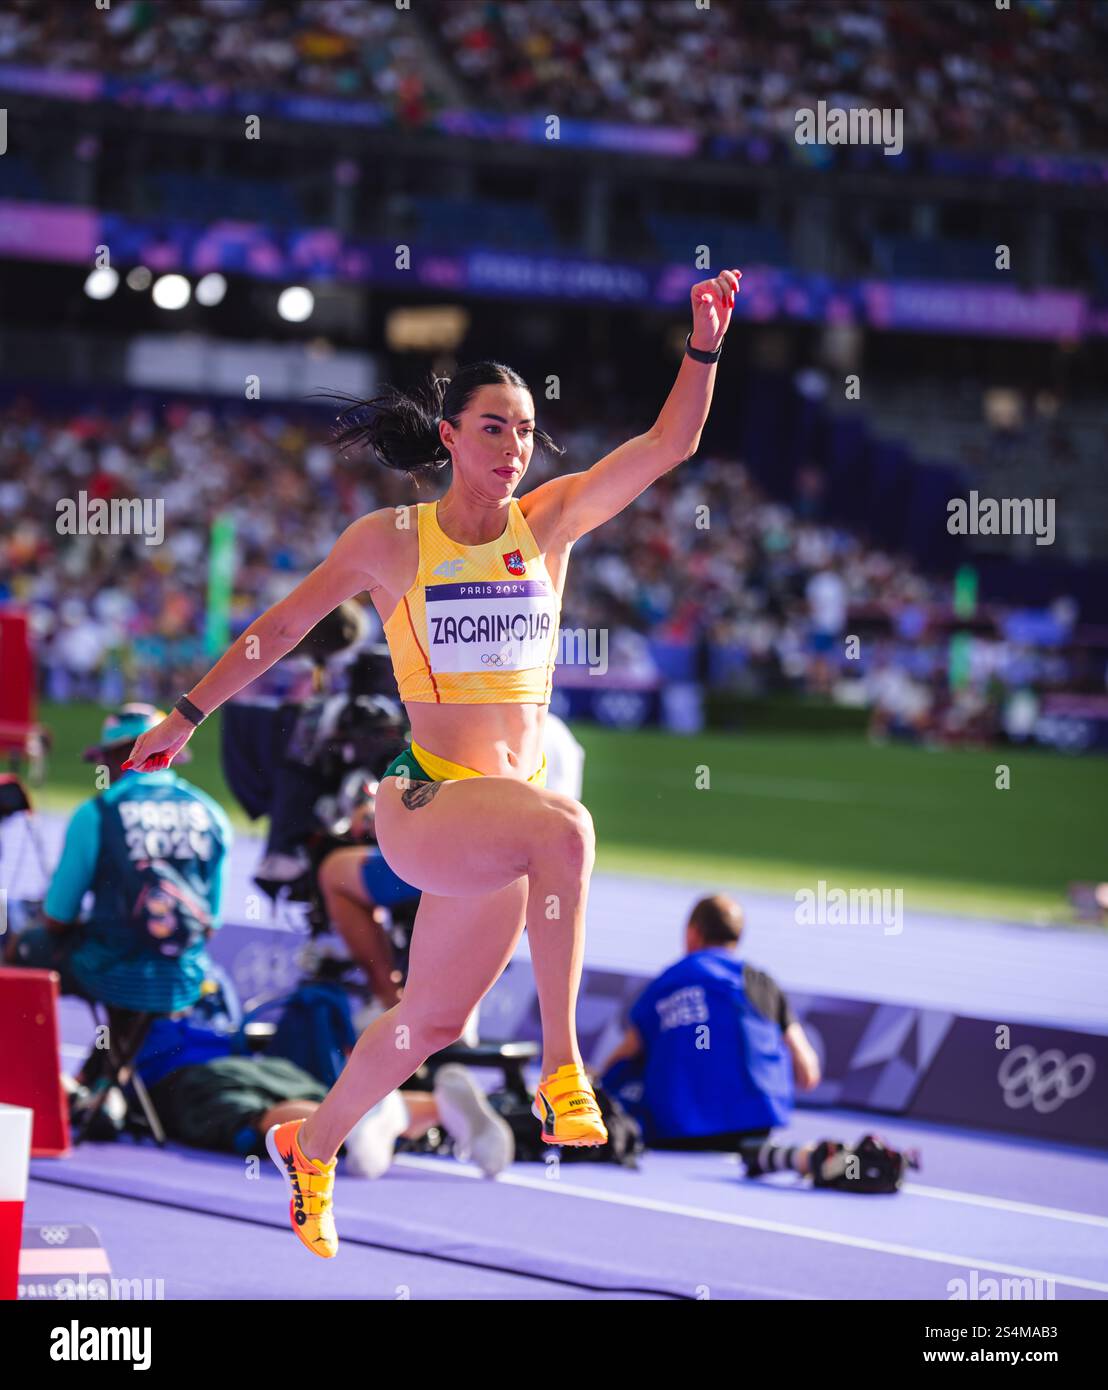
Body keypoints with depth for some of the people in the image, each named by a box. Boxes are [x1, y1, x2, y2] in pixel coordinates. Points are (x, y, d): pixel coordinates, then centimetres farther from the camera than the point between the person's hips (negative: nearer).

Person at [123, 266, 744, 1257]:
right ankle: (563, 1071, -34)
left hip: (498, 816, 5)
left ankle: (311, 1149, 41)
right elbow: (280, 630, 8)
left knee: (430, 1024, 16)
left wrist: (705, 348, -19)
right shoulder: (389, 542, -3)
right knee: (563, 827, -36)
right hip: (420, 805, -5)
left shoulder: (550, 522, 3)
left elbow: (670, 445, -5)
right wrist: (187, 717, 10)